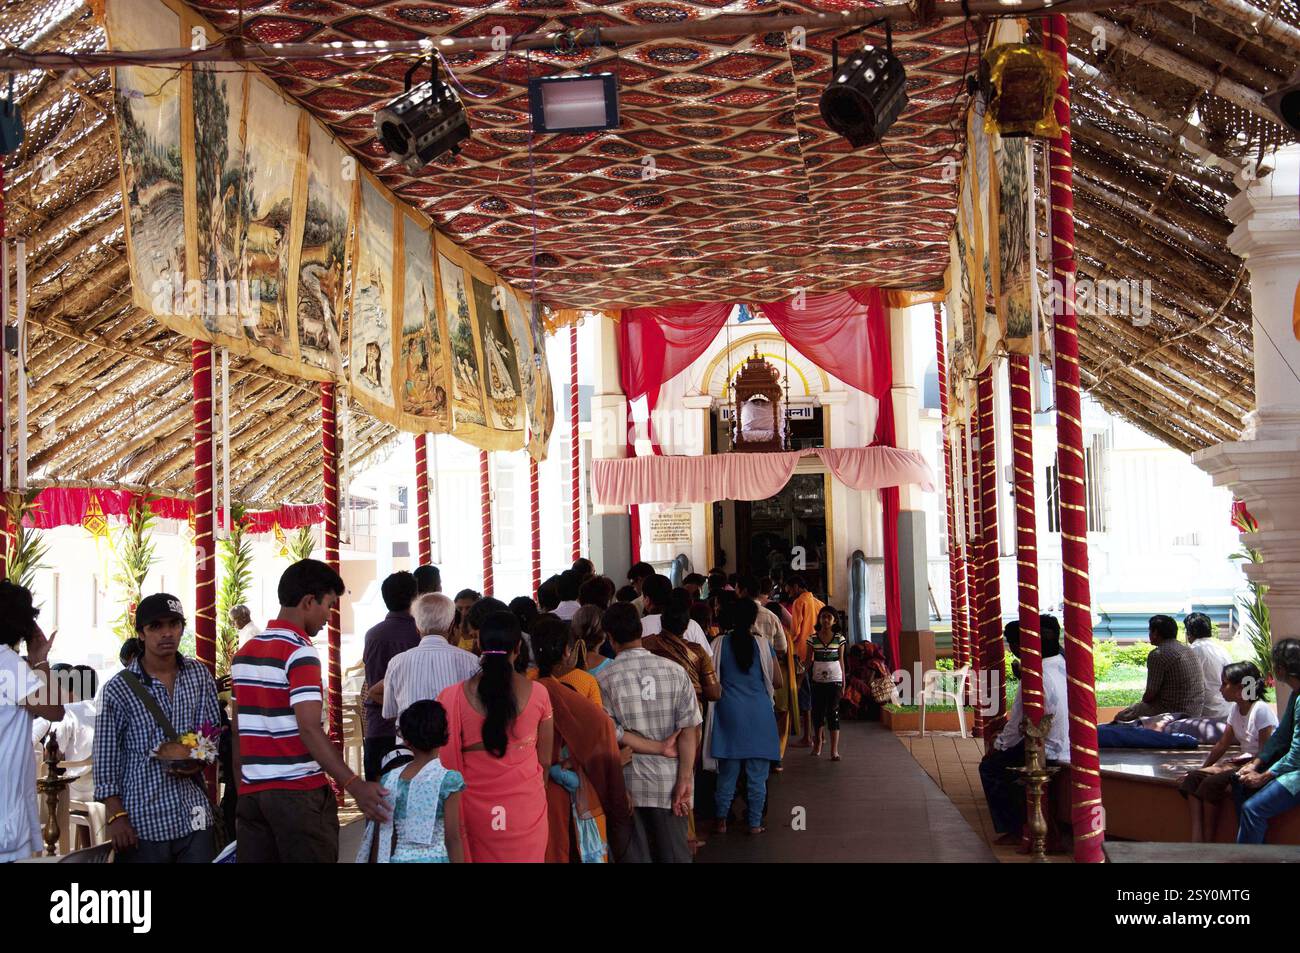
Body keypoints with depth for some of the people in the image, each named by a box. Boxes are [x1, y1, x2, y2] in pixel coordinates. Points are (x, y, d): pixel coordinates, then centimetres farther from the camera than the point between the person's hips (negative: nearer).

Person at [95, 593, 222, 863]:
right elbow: (106, 759, -3)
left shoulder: (200, 676, 7)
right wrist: (116, 816, -8)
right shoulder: (119, 689, -4)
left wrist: (199, 762, -7)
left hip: (194, 817, 3)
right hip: (142, 822, -3)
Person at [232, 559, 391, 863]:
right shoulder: (300, 653, -12)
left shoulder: (244, 653, 12)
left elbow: (238, 729, 15)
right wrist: (354, 785, -26)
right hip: (299, 791, -7)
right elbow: (309, 729, -21)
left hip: (251, 792, 7)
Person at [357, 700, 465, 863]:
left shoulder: (389, 780, 4)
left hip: (399, 859, 4)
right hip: (435, 858, -3)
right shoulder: (449, 779, -7)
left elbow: (380, 839, 6)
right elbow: (452, 837, -7)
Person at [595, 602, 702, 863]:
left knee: (635, 854, 11)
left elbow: (613, 734, -12)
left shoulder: (605, 680, -8)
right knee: (674, 854, 13)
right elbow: (689, 729, -9)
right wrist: (684, 780, -8)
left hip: (629, 784, -1)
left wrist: (663, 749, -6)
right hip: (669, 782, 1)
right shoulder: (675, 671, -5)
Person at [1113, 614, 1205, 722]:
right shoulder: (1190, 651, 11)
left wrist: (1143, 701, 10)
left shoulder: (1158, 654, -15)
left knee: (1120, 717, 0)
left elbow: (1150, 694, -14)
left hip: (1172, 711, -9)